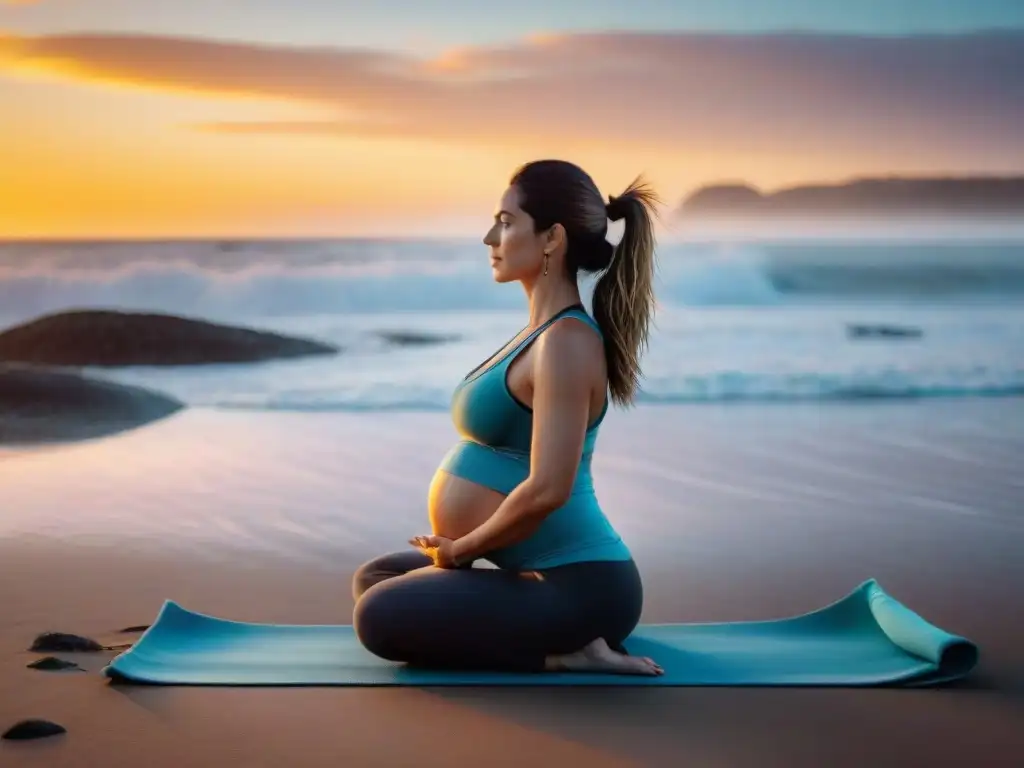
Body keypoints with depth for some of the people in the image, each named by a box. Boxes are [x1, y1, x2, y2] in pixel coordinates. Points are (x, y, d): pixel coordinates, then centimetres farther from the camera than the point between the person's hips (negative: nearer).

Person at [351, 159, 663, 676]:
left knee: (381, 619, -16)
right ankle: (564, 640, 8)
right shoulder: (545, 330, 11)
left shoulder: (565, 342, -19)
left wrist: (463, 549, -12)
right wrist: (459, 546, 12)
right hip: (546, 570, 10)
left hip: (577, 584, -10)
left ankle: (564, 651, -9)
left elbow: (547, 489, -27)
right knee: (374, 579, 21)